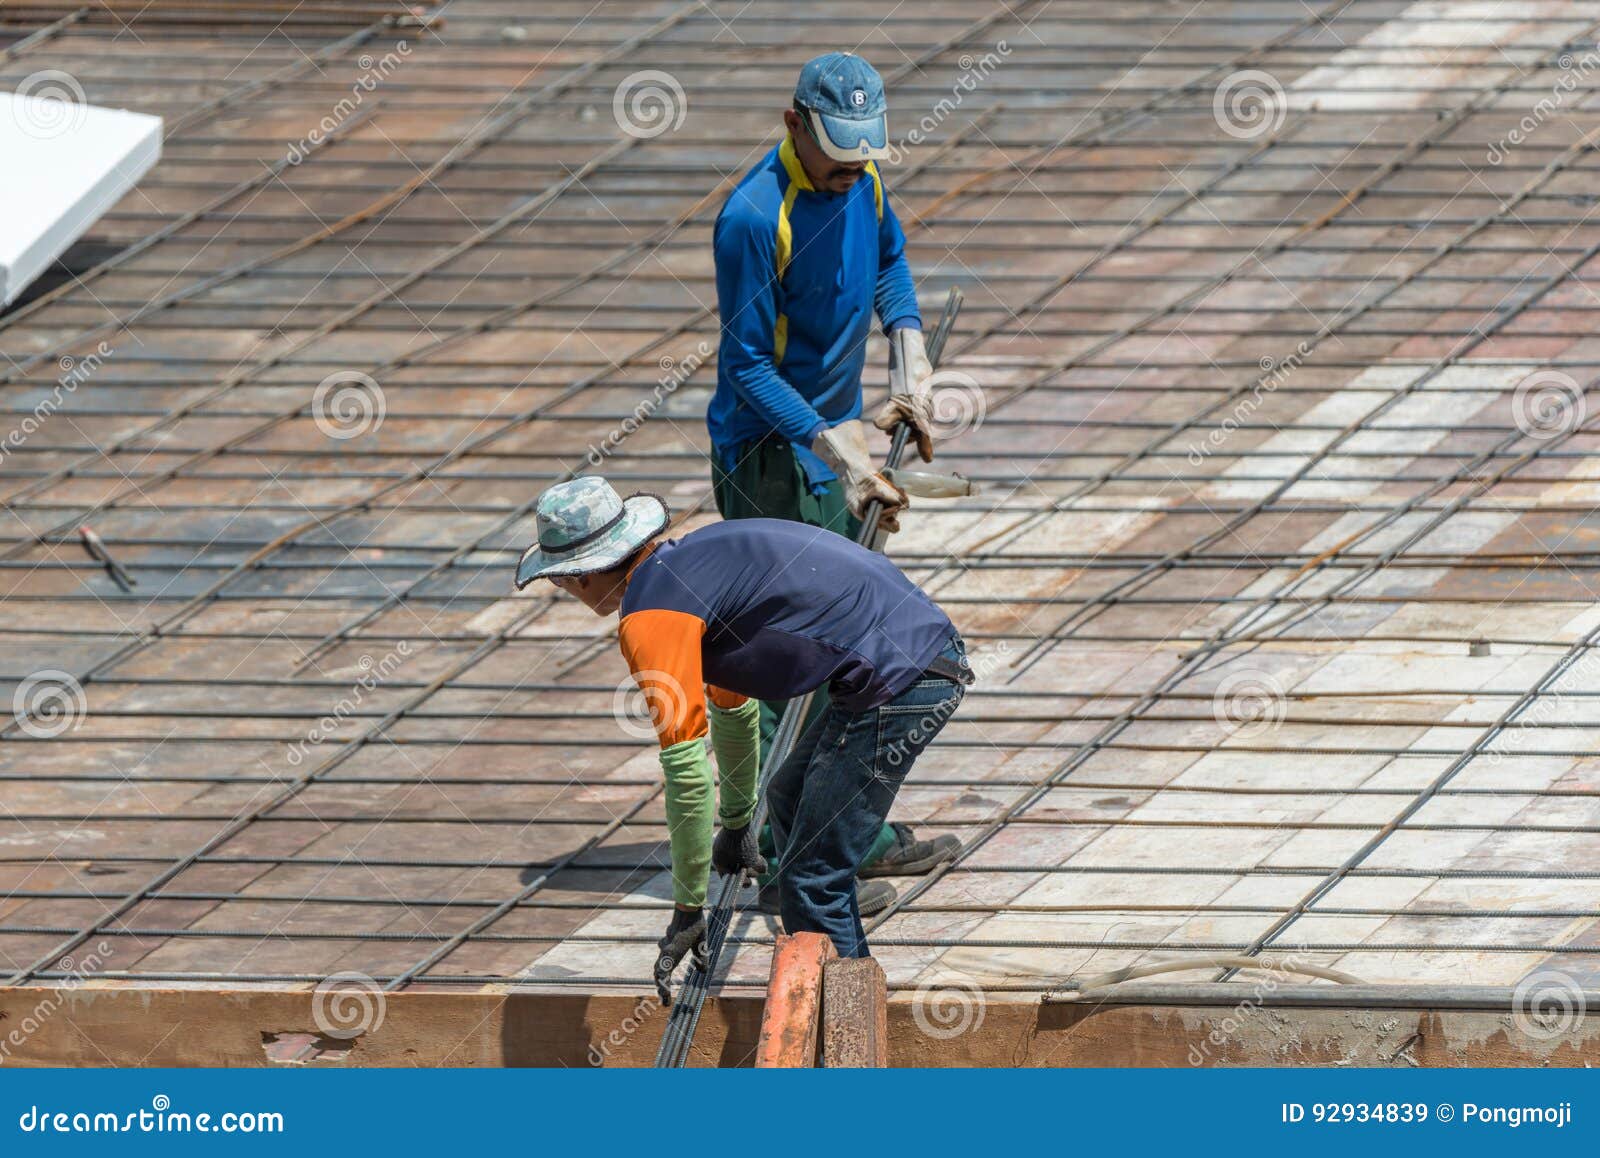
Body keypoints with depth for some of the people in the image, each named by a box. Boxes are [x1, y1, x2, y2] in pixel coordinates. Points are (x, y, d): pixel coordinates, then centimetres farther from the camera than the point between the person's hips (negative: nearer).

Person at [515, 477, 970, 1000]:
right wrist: (735, 824, 49)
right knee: (790, 801, 27)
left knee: (813, 878, -3)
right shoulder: (686, 561, 20)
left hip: (899, 681, -10)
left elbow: (686, 771, -12)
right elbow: (732, 705, 36)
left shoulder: (651, 617, -11)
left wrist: (688, 910, -4)